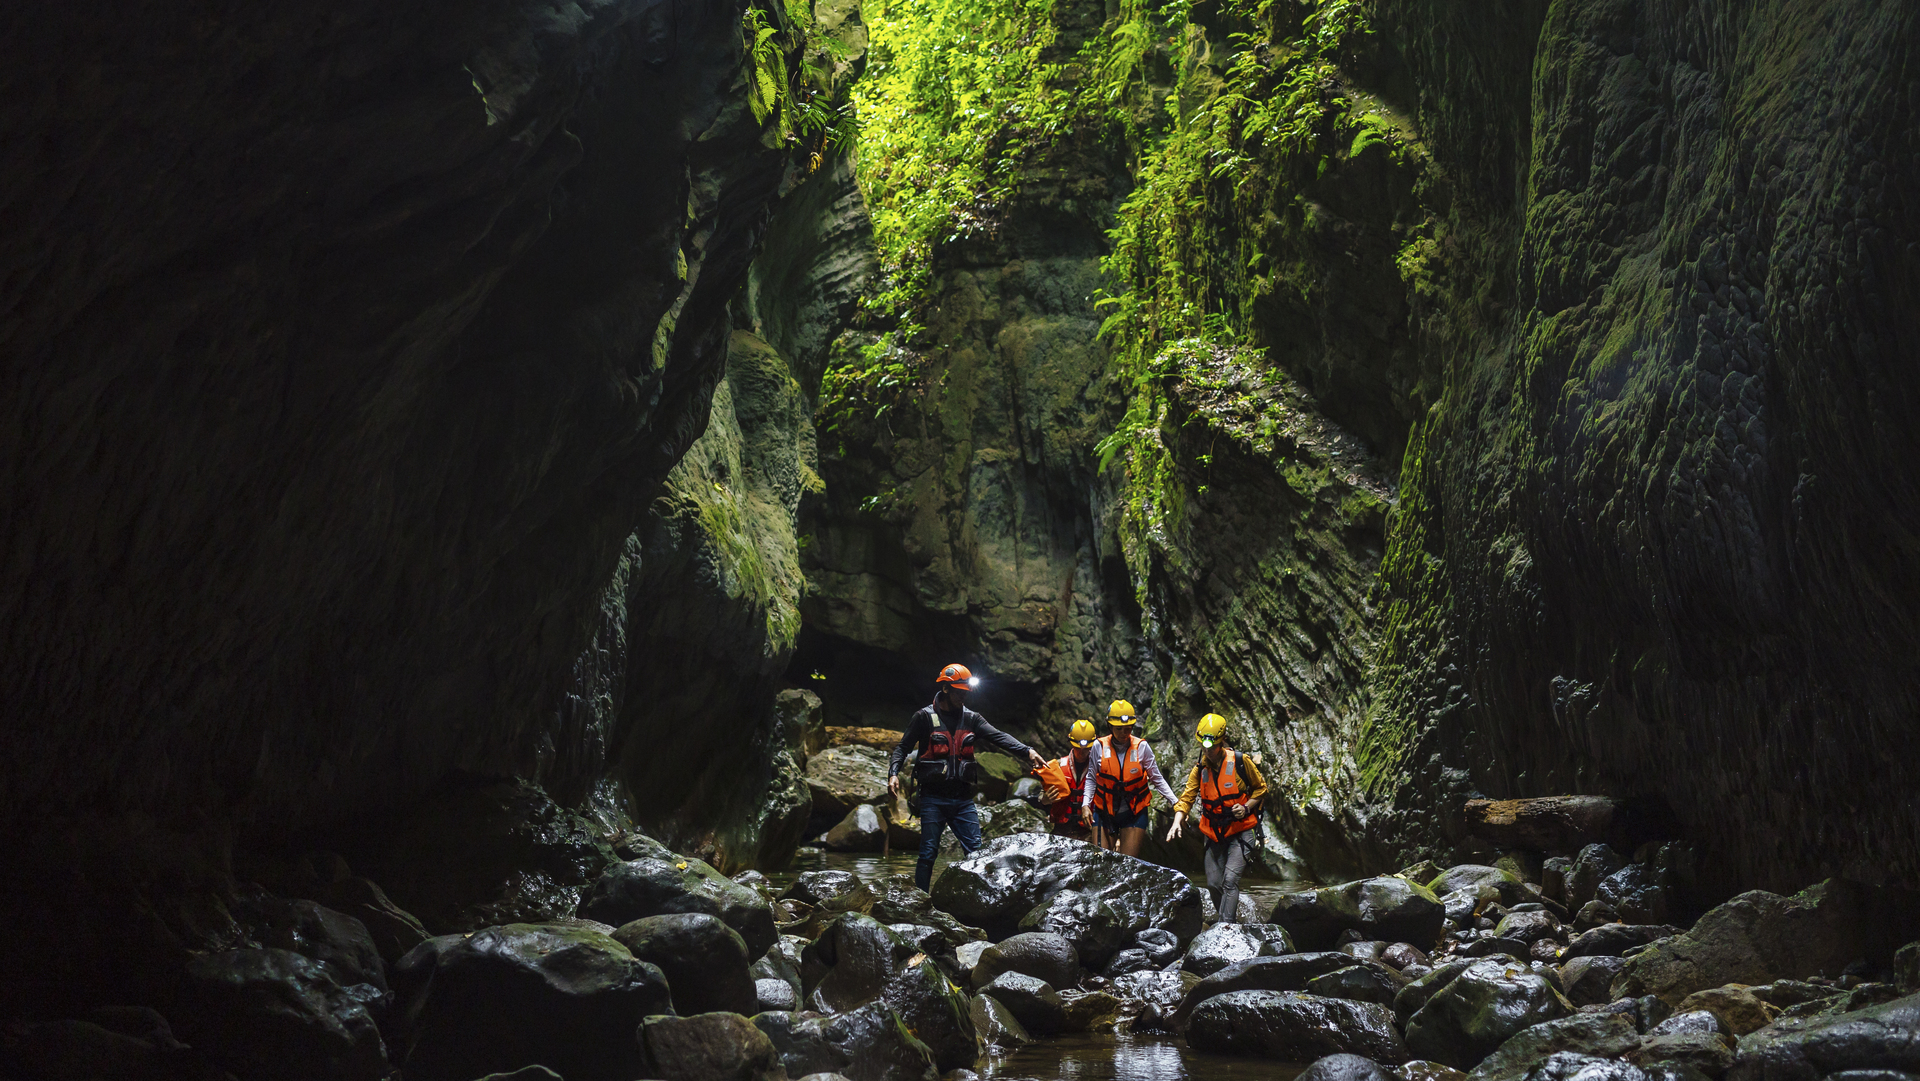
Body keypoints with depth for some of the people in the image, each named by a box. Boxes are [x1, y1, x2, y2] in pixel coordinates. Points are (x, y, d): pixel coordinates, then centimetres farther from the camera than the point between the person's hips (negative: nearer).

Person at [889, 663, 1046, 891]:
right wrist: (893, 773, -19)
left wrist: (1027, 751, -19)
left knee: (976, 852, -1)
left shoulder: (971, 719, 9)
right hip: (934, 798, -4)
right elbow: (903, 747, -1)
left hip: (963, 799, 4)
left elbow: (998, 737, -3)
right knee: (928, 853, -2)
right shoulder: (925, 717, -1)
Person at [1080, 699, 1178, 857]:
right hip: (1104, 813, 1)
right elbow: (1091, 779, 5)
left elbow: (1156, 779, 3)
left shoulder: (1141, 747, -3)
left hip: (1134, 814, -1)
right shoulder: (1099, 746, -2)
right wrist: (1085, 805, -6)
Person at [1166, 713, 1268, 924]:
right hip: (1214, 834, 4)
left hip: (1241, 831, -4)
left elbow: (1261, 788, 3)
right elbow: (1186, 798, -5)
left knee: (1230, 880, -16)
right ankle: (1233, 919, 28)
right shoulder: (1199, 769, 1)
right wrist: (1176, 823, -21)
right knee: (1214, 884, 5)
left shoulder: (1240, 761, -9)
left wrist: (1246, 807, -14)